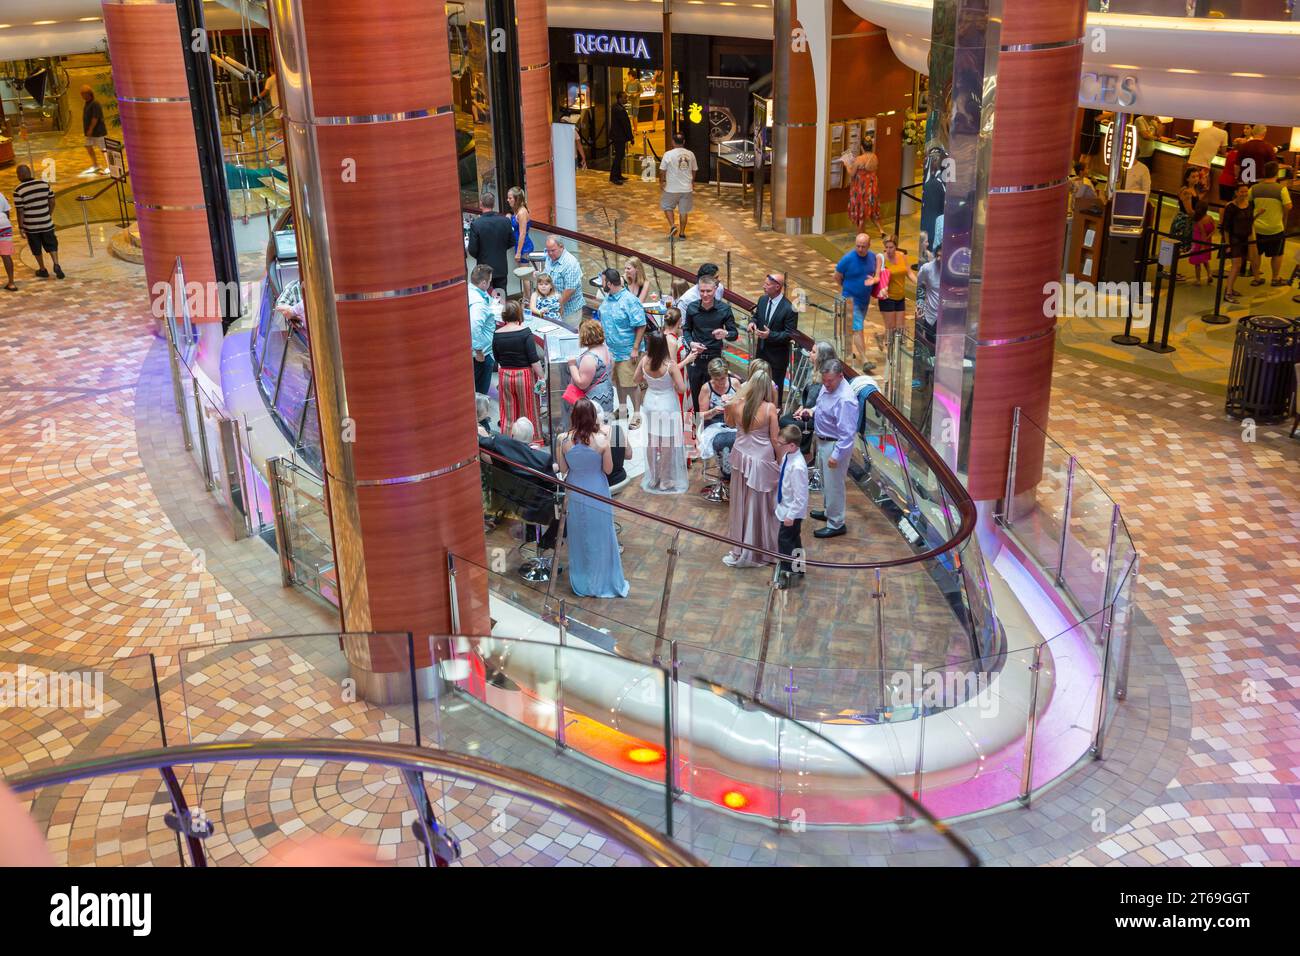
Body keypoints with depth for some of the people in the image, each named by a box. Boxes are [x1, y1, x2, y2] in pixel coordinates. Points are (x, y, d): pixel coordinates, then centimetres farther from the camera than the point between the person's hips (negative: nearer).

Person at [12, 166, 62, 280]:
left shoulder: (18, 190, -14)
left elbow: (20, 211, -13)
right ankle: (56, 265, -6)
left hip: (31, 226, -2)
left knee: (36, 249, 15)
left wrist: (21, 227, -4)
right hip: (46, 223, 2)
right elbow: (52, 202, 2)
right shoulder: (44, 184, -4)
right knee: (51, 245, 14)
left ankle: (43, 270, 27)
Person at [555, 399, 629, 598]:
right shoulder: (601, 440, -19)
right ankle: (603, 582, 26)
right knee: (600, 538, 15)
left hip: (575, 494, 2)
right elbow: (608, 469, -8)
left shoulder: (563, 439, -14)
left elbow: (563, 469, -4)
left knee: (579, 538, 17)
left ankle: (581, 584, 29)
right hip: (598, 493, -2)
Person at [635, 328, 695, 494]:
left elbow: (635, 380, 3)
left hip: (650, 405, 4)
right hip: (667, 406, -4)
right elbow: (682, 388, -18)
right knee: (667, 444, 10)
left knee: (651, 442, 17)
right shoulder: (670, 364, -24)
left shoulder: (644, 361, -13)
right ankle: (665, 481, 20)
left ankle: (652, 478, 29)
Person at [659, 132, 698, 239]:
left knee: (667, 207, 17)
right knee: (684, 211, 12)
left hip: (672, 189, -3)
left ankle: (672, 225, 0)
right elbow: (694, 170, 11)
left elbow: (662, 171, -9)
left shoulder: (668, 154, -12)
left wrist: (662, 180, 10)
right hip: (687, 188, 3)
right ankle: (682, 233, 16)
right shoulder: (690, 154, 0)